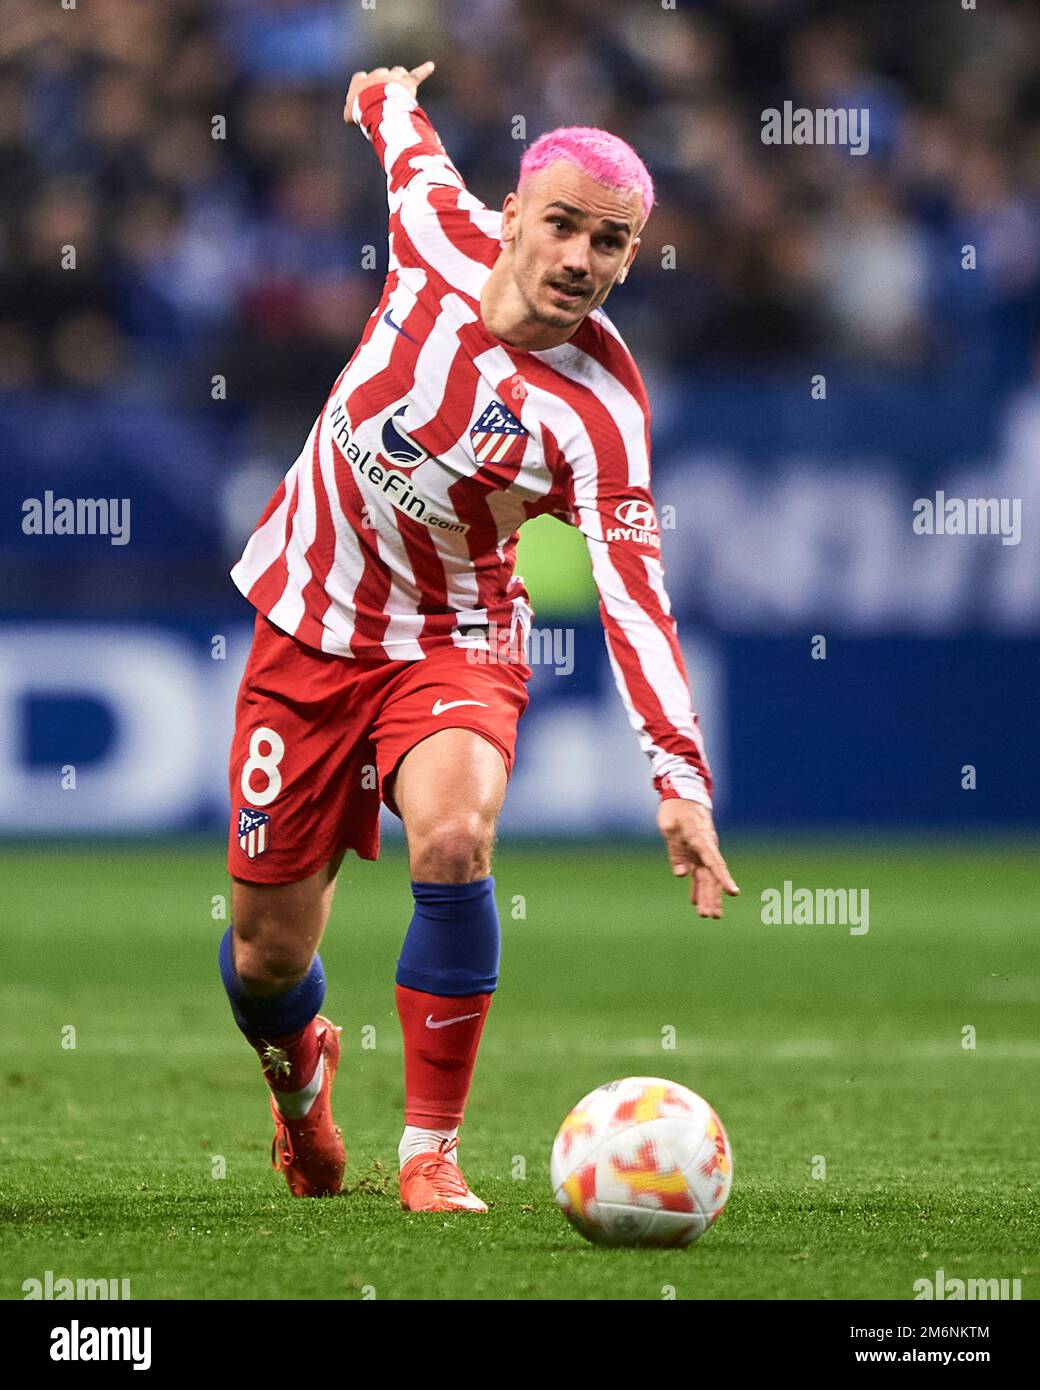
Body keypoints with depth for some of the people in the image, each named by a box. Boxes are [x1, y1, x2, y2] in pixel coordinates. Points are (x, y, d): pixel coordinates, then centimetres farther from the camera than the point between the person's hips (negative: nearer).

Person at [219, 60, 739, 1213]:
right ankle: (300, 1071, 44)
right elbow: (407, 139, 8)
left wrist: (679, 777, -46)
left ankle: (431, 1152, -18)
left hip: (453, 638, -3)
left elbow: (633, 593, -34)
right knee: (269, 951, 6)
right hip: (309, 613, 3)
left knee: (453, 838, -34)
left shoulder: (599, 412, -25)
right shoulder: (440, 232, -16)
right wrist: (386, 95, 33)